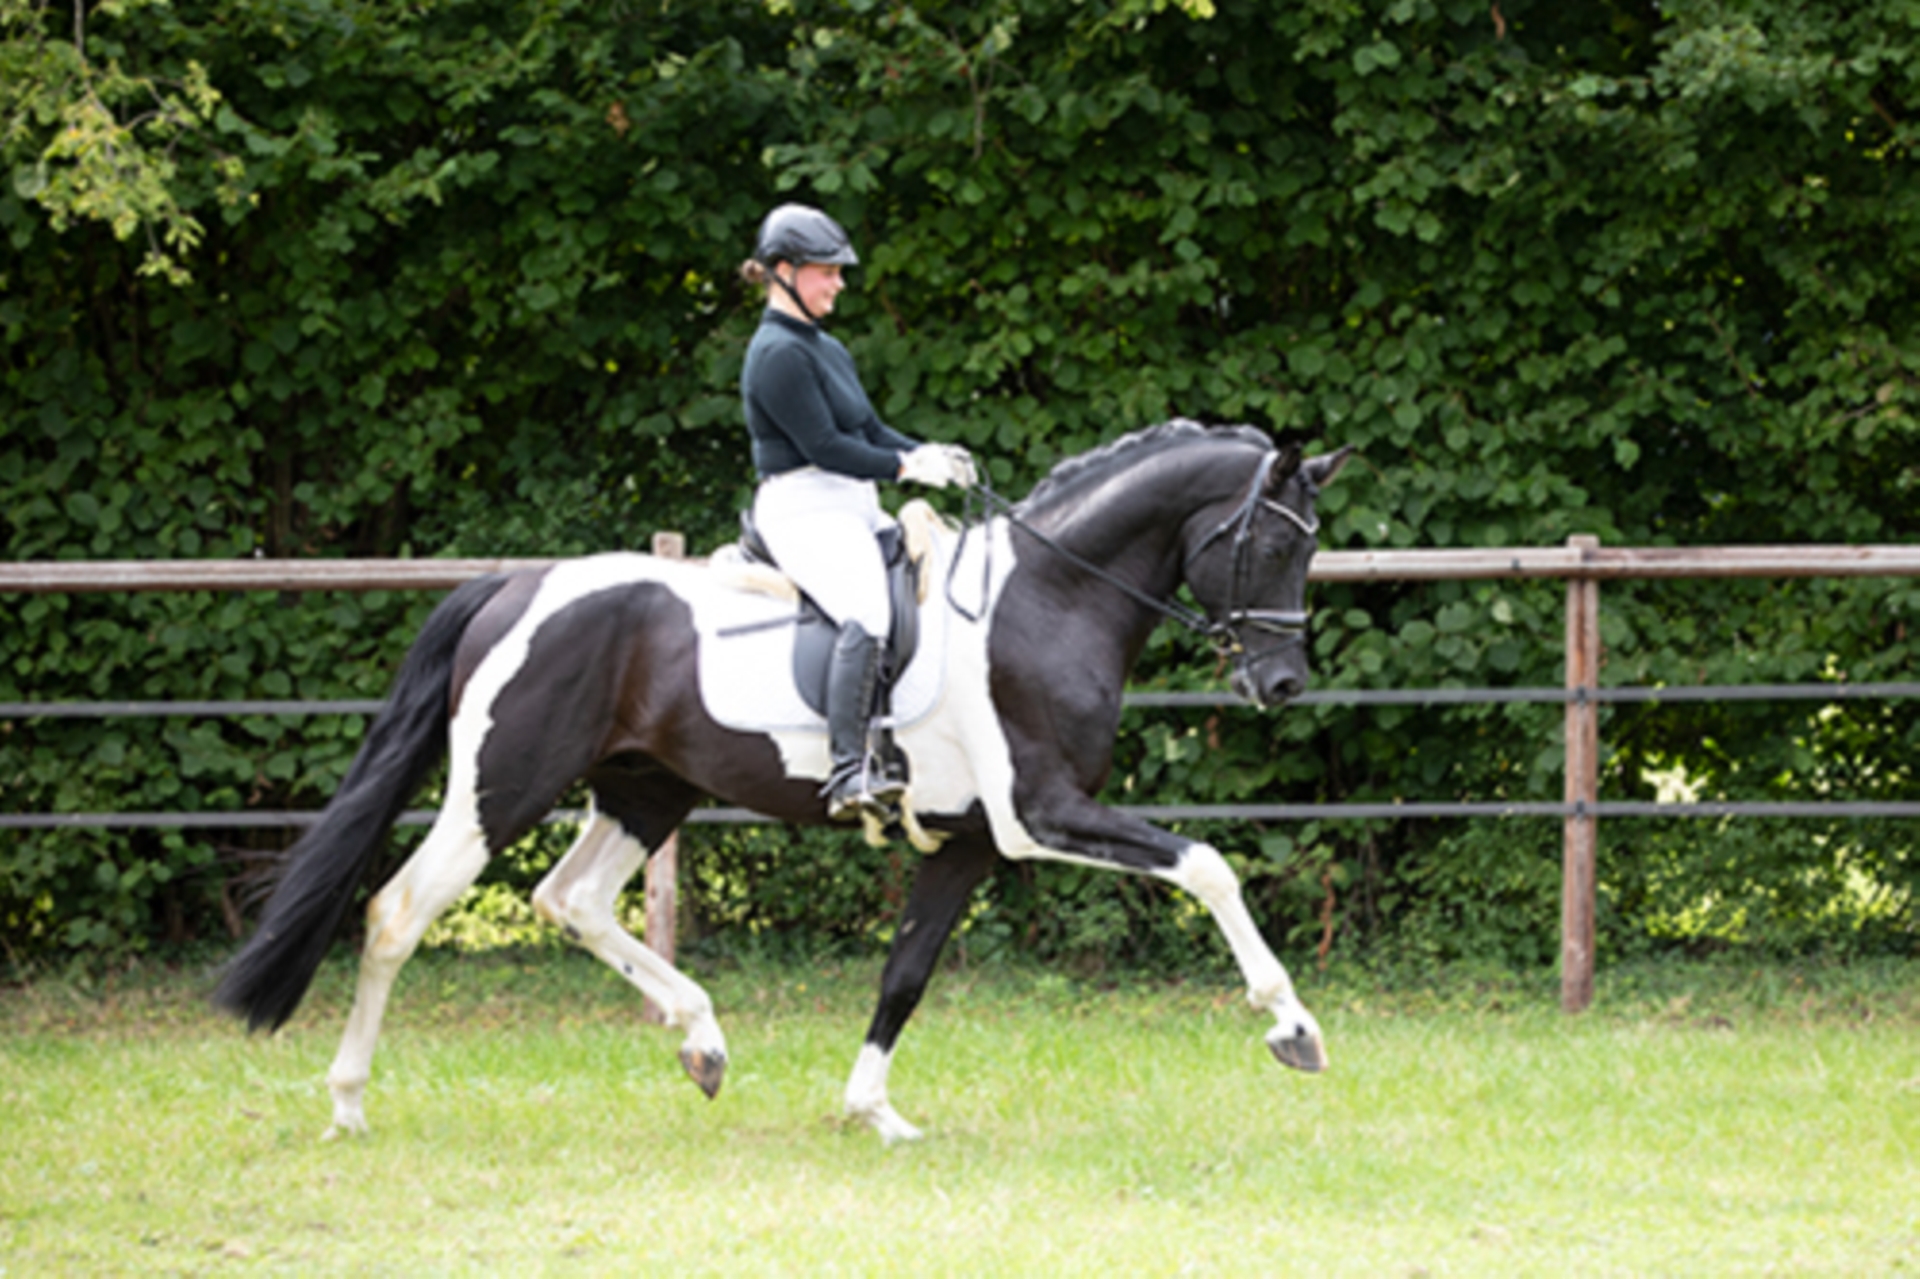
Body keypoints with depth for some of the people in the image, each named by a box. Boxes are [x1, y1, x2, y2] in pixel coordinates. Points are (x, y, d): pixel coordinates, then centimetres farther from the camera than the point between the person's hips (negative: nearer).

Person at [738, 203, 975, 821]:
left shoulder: (826, 348, 20)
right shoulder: (778, 355, -11)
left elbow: (870, 431, 21)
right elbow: (822, 446, -17)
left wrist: (928, 453, 3)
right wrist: (905, 467, -14)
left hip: (854, 506, 11)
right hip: (803, 509, -11)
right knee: (867, 613, -31)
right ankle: (851, 769, -40)